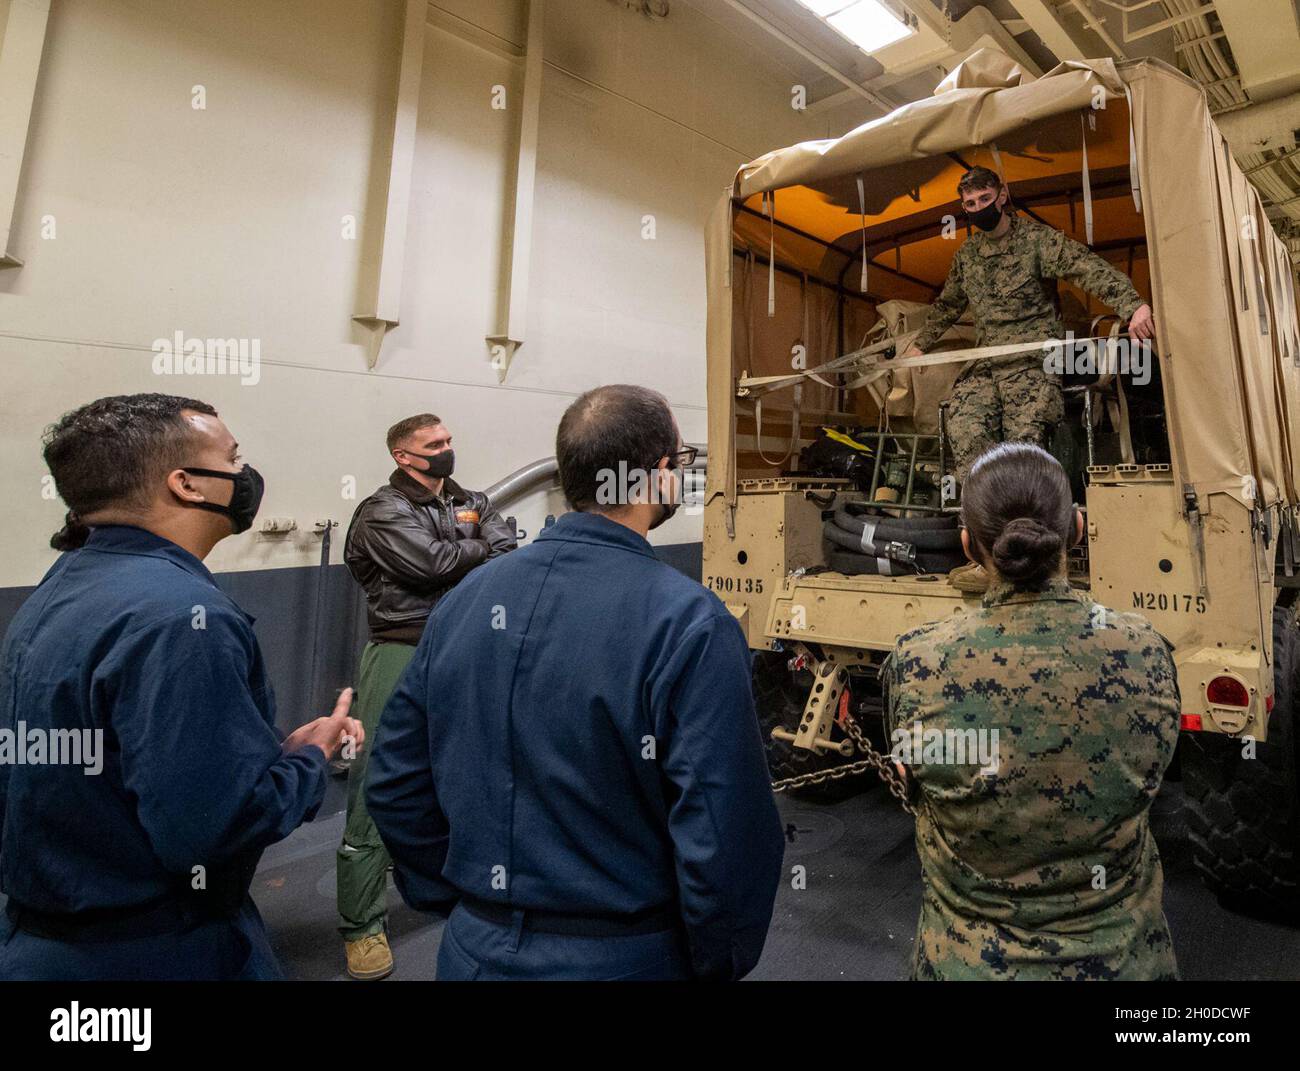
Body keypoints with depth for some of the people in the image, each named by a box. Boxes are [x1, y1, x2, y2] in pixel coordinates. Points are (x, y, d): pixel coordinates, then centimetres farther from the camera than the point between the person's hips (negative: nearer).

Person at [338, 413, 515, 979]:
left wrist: (452, 562, -15)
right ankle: (362, 927, 14)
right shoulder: (383, 511, -7)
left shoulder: (472, 503, 12)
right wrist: (479, 549, -5)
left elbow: (506, 551, -3)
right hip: (402, 657, -6)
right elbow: (432, 562, -21)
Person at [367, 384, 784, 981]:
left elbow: (395, 787, 1)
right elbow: (724, 841, -23)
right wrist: (722, 963, -3)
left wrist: (461, 907, 12)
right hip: (620, 958, -3)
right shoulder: (689, 624, -23)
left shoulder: (466, 597, -6)